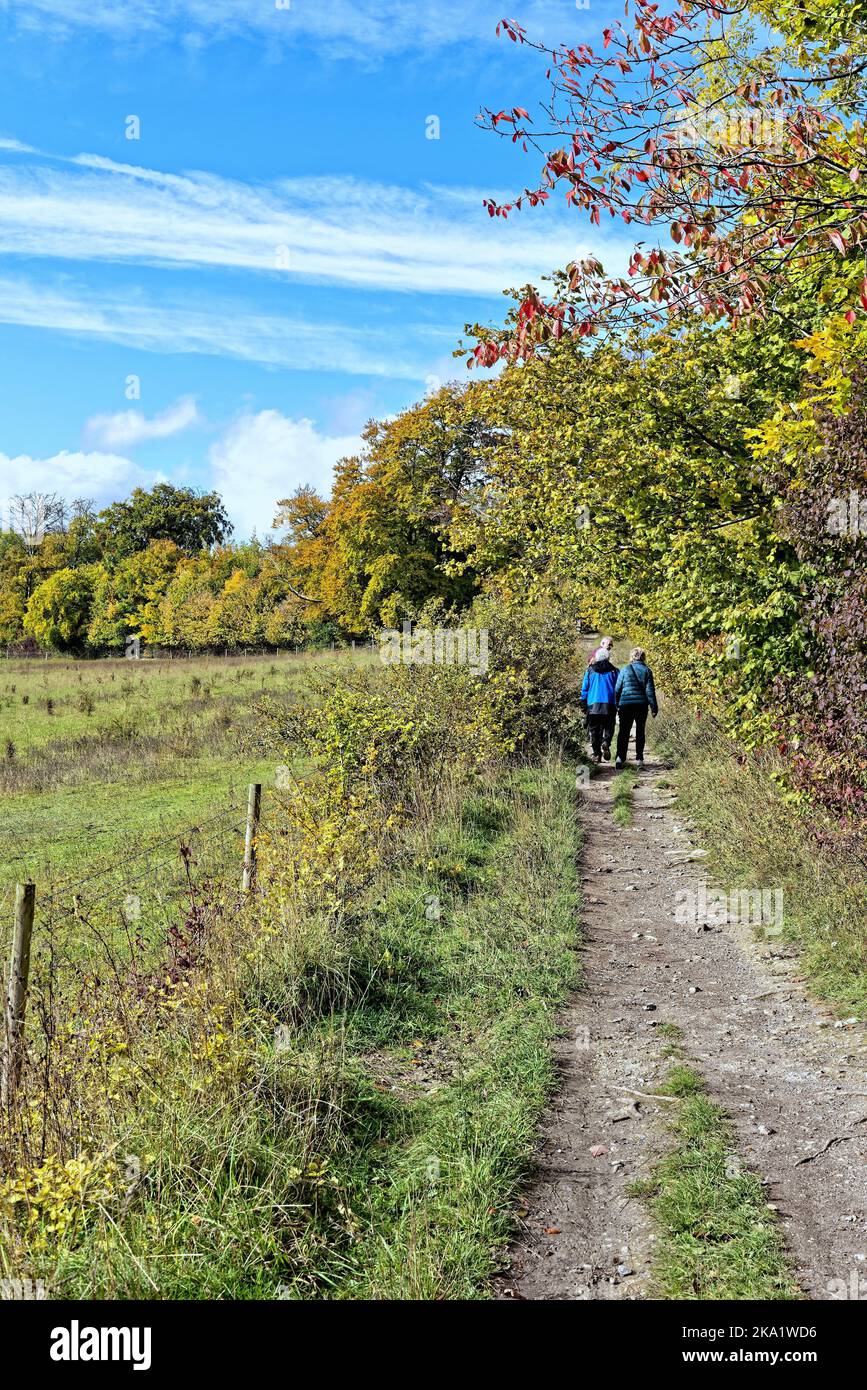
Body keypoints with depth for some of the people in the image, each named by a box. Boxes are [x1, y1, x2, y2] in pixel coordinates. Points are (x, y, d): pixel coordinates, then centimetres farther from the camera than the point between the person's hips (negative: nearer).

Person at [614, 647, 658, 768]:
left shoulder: (625, 670, 2)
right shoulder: (647, 671, 1)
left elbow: (617, 689, 4)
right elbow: (650, 690, -1)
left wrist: (617, 705, 13)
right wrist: (654, 707, 3)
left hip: (625, 704, 0)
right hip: (642, 704, 0)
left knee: (624, 731, 2)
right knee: (640, 731, 12)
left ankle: (620, 757, -13)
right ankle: (639, 758, 10)